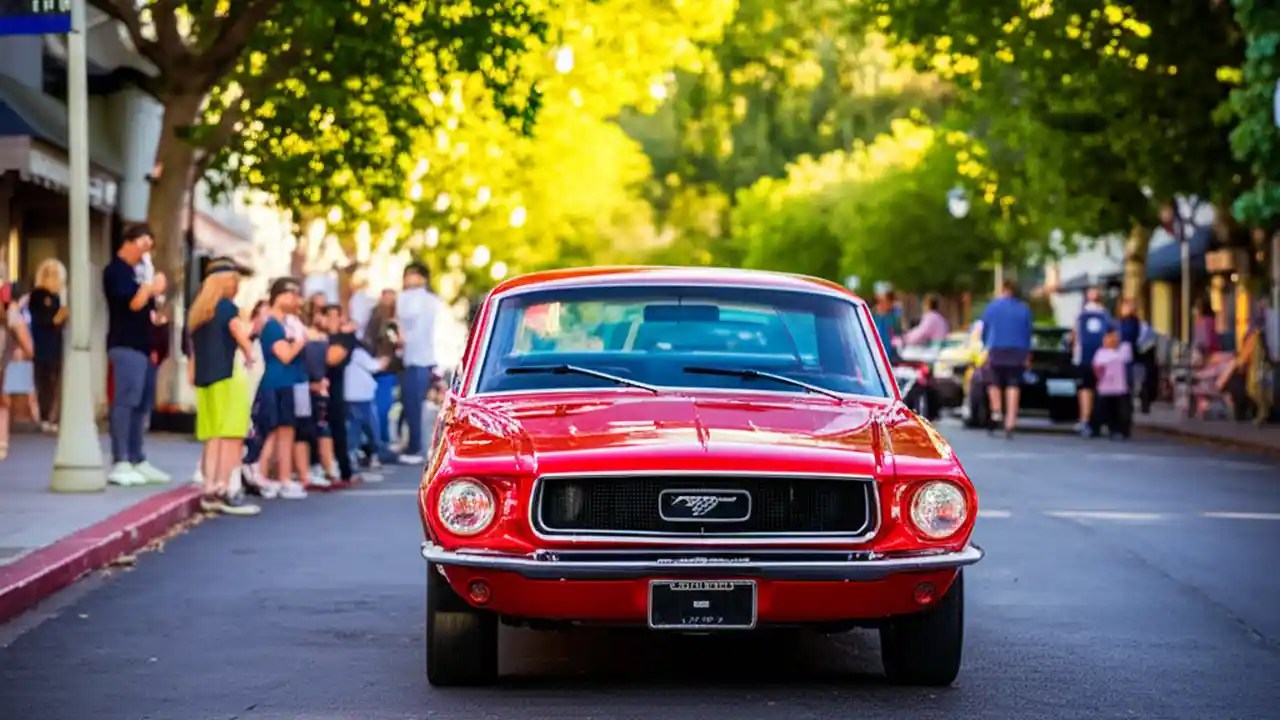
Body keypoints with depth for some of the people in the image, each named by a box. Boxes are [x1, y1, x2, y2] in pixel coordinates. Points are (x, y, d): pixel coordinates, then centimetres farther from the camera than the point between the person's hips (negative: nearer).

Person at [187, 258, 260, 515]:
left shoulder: (197, 312, 16)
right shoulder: (226, 307, -5)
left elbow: (193, 351, 16)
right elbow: (243, 339, -11)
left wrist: (194, 377, 16)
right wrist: (252, 359, 5)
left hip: (204, 379, 8)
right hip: (228, 376, -8)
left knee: (214, 437, 8)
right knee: (232, 436, -7)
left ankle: (210, 490, 3)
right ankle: (225, 491, -12)